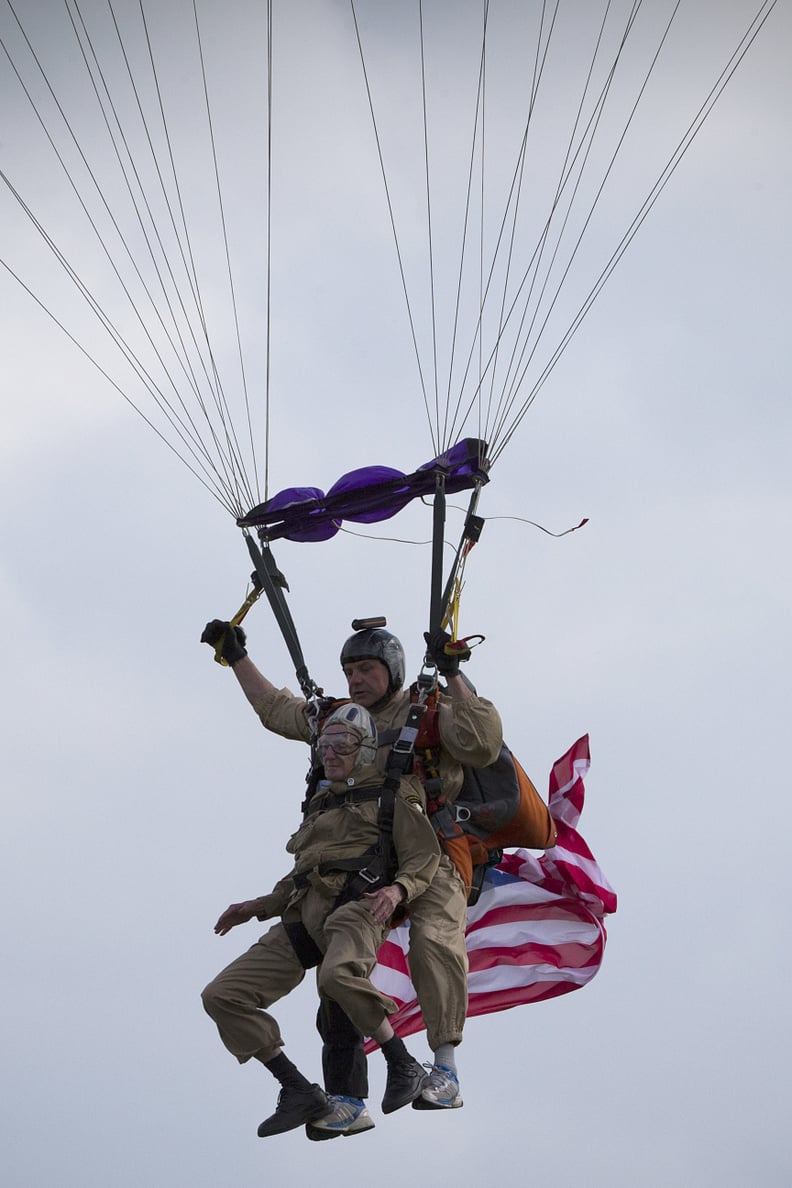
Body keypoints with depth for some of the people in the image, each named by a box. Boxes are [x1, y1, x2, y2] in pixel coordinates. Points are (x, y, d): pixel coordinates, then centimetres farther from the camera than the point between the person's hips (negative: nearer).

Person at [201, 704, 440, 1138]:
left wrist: (397, 889, -18)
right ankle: (299, 1092, -4)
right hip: (304, 912, 7)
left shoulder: (392, 794, 13)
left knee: (338, 975, -41)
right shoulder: (320, 803, 33)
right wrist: (257, 905, 26)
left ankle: (404, 1068, -23)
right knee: (222, 996, -8)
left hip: (356, 905, -7)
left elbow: (423, 858, 2)